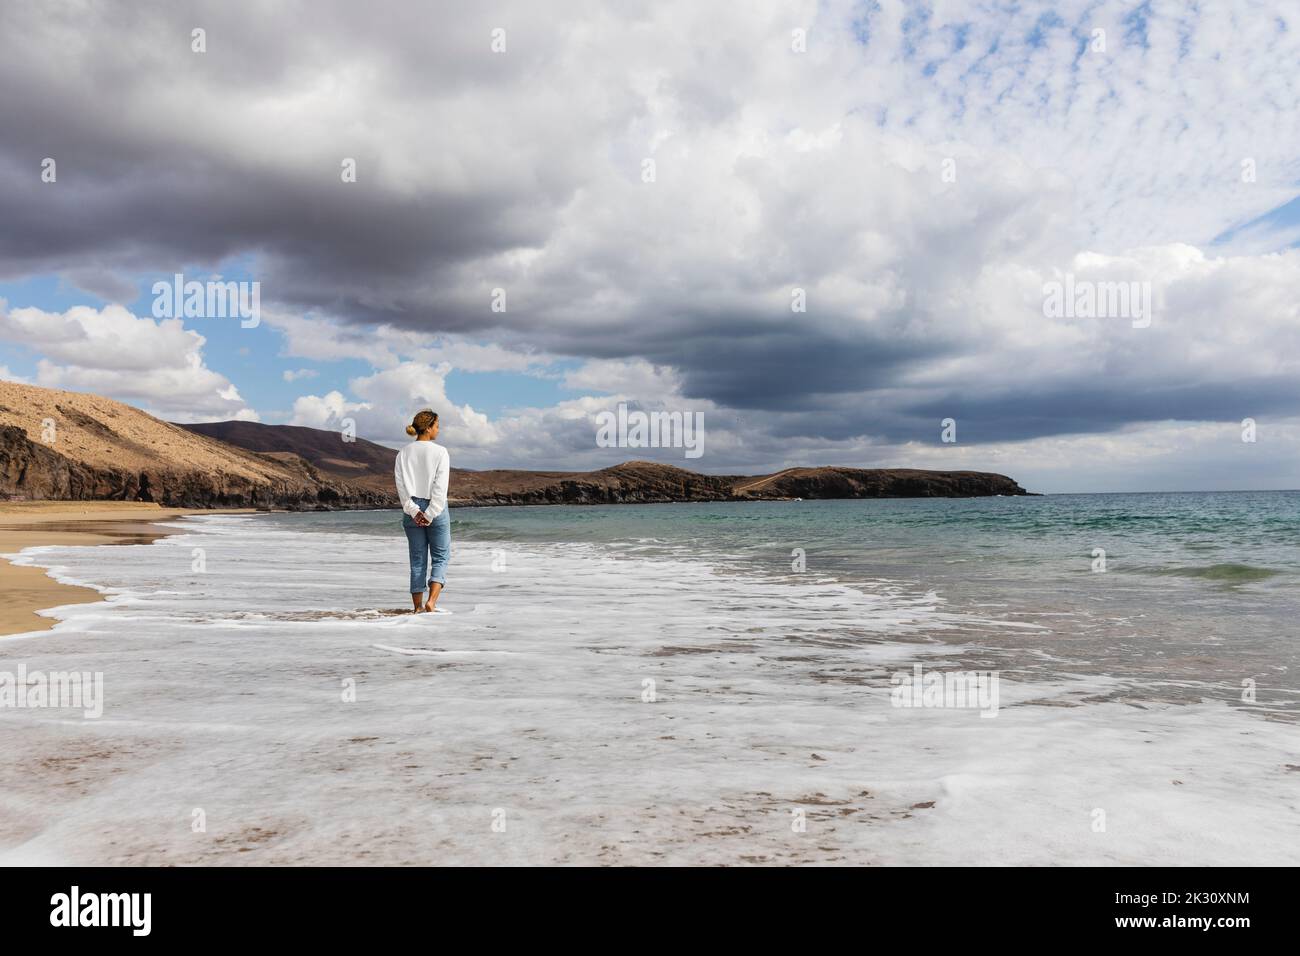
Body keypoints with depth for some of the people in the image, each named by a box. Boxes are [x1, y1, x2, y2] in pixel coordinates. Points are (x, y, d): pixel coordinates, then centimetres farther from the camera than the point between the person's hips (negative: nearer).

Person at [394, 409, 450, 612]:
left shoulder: (403, 453, 4)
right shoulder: (440, 452, -8)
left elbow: (401, 486, -3)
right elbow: (440, 488, -14)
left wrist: (414, 510, -6)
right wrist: (430, 514, -11)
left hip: (412, 510, 4)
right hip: (436, 510, -4)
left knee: (418, 559, 11)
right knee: (440, 557, 6)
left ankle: (418, 607, 12)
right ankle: (431, 600, -11)